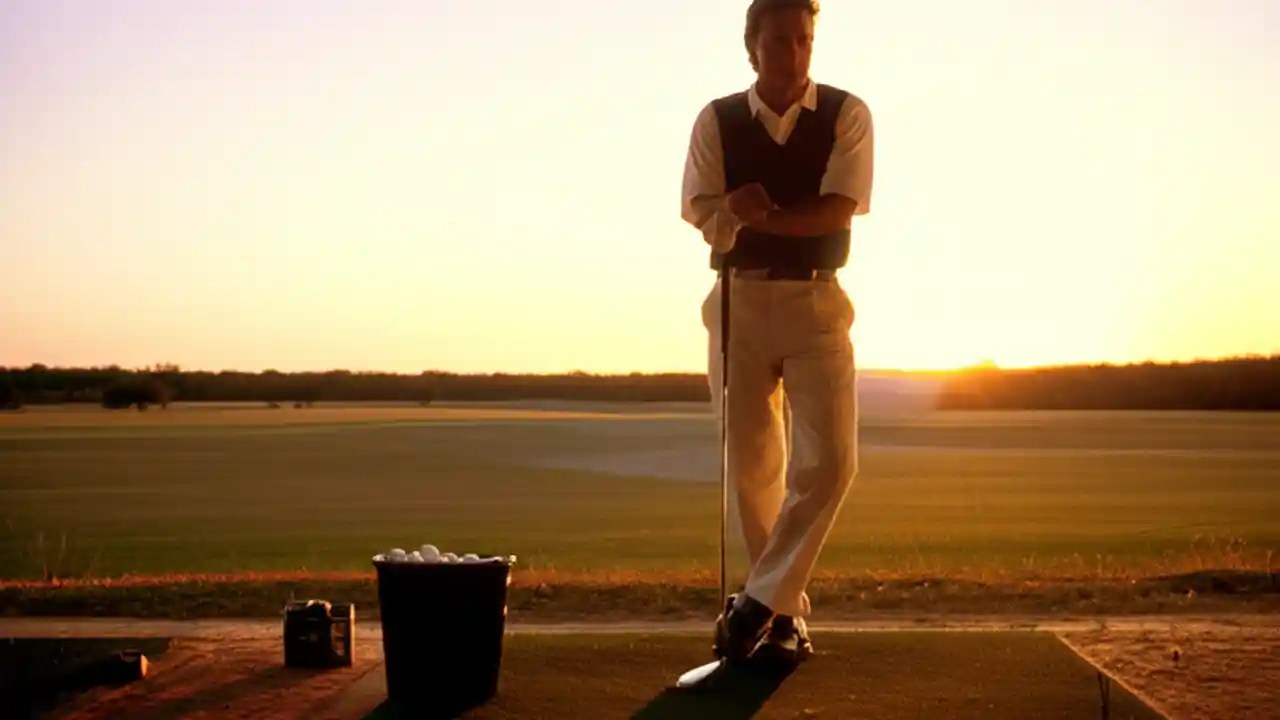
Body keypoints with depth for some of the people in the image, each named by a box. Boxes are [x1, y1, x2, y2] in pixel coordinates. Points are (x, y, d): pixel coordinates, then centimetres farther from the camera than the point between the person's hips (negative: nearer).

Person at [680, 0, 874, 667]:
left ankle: (757, 603, -1)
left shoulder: (847, 115, -2)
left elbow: (839, 211, -13)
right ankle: (785, 608, 17)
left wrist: (758, 217, -19)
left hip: (816, 300, -1)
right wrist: (737, 215, -25)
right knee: (751, 465, 3)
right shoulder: (717, 121, 1)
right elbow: (706, 221, -5)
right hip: (740, 300, 1)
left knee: (829, 460, -11)